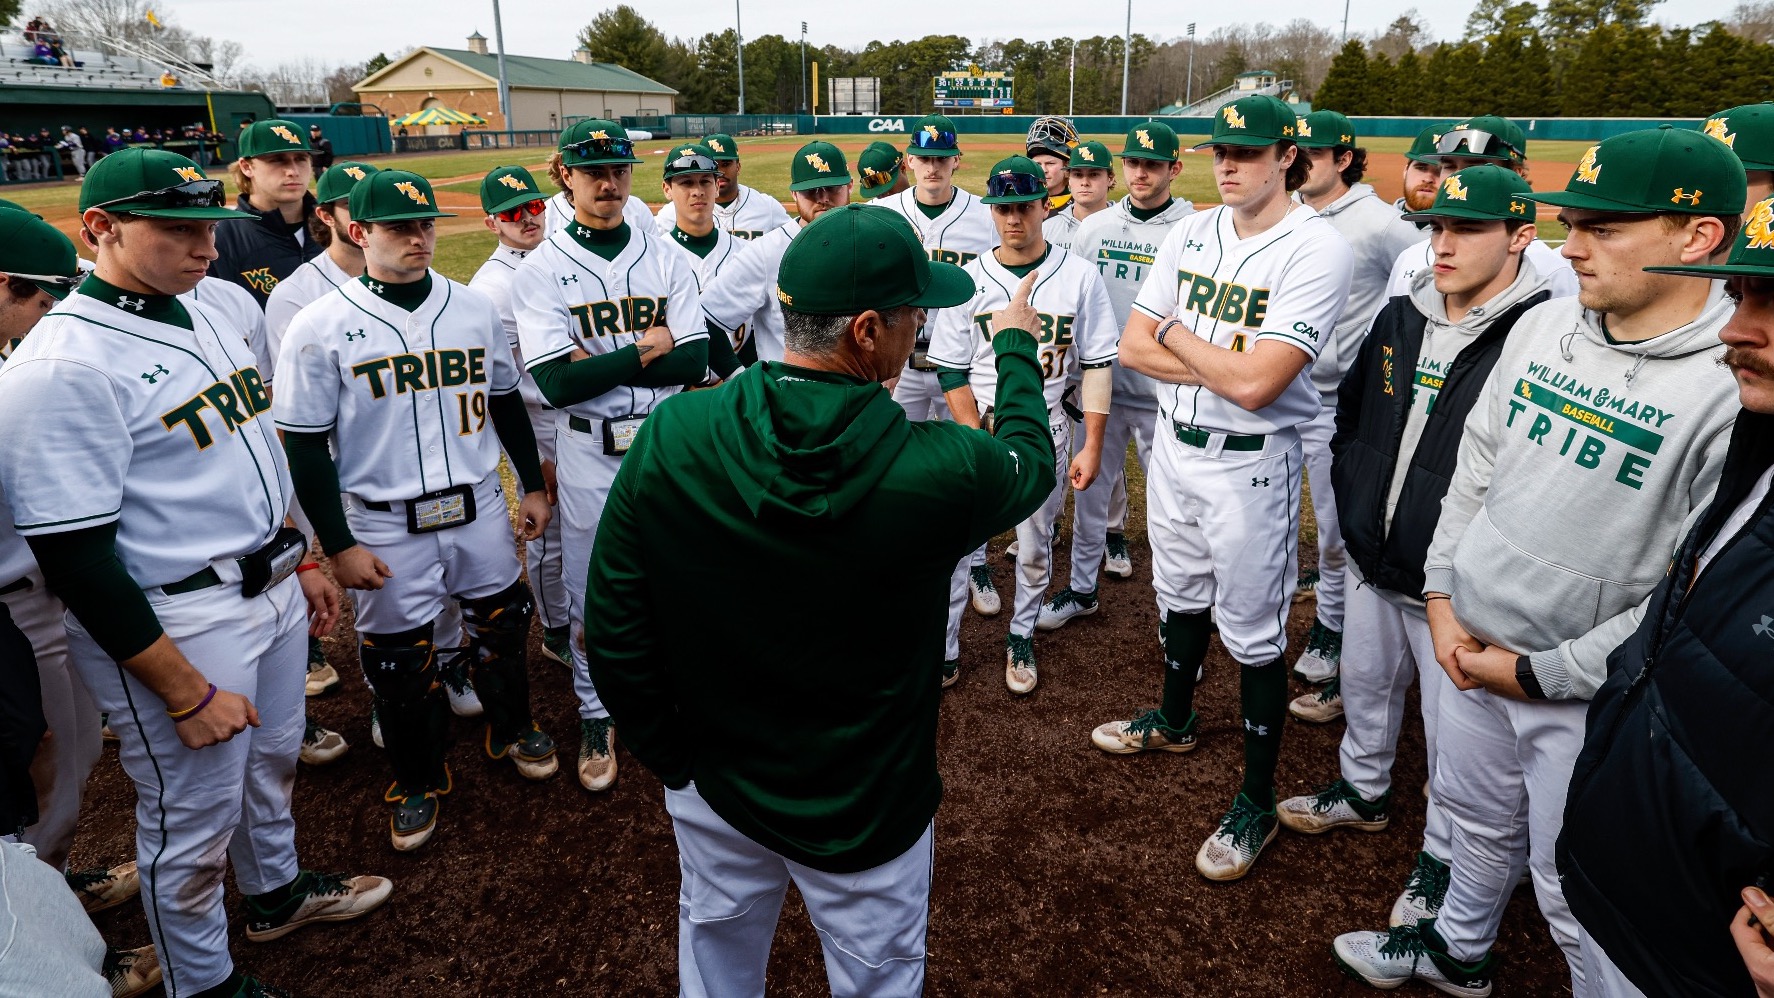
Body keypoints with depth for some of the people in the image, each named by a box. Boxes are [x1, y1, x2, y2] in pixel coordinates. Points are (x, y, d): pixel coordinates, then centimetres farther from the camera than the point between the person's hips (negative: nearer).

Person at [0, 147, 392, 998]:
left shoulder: (205, 318, 6)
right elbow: (75, 559, -23)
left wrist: (296, 562, 19)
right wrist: (186, 692, -20)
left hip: (269, 594, 8)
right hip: (173, 625, -8)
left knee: (271, 761, 26)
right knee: (191, 819, 10)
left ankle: (277, 892, 51)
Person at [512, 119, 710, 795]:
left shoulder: (665, 257, 2)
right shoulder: (541, 270, -5)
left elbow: (695, 361, -8)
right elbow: (556, 384, -15)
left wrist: (601, 365, -15)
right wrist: (645, 351, -15)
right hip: (589, 454, -1)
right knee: (590, 592, 10)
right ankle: (596, 714, 30)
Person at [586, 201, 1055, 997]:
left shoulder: (670, 436, -20)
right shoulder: (932, 470, -26)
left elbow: (616, 632, -12)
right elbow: (1029, 462, -2)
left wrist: (666, 755, 5)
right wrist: (1015, 349, 16)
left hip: (712, 786, 3)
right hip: (865, 811, -2)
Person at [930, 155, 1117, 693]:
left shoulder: (1080, 276, -2)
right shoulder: (968, 279, -2)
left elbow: (1097, 365, -1)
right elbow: (952, 371, -2)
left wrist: (1092, 445, -6)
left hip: (1046, 423, 0)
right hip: (976, 423, 0)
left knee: (1035, 545, 10)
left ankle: (1021, 639, 30)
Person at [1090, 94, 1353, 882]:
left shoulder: (1316, 250, -17)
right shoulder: (1191, 232, 4)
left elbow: (1255, 384, -26)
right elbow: (1133, 348, -1)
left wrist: (1178, 332, -11)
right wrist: (1222, 362, -15)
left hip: (1250, 464, -6)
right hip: (1174, 446, 7)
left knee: (1253, 636, 4)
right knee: (1180, 598, 23)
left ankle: (1257, 802, 21)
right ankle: (1174, 721, 47)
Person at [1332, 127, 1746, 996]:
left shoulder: (1734, 385, -21)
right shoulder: (1543, 325, -1)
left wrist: (1541, 672, -15)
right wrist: (1443, 596, 3)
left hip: (1589, 697, -6)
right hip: (1469, 648, 6)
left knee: (1578, 895, 9)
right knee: (1477, 817, 26)